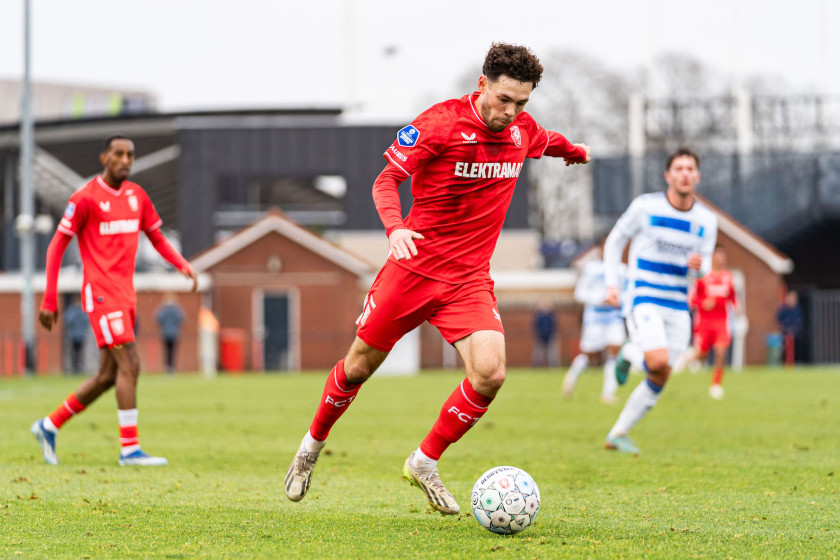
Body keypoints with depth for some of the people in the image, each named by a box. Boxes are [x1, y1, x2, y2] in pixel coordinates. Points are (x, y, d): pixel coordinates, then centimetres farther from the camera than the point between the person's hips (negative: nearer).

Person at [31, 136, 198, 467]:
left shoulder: (136, 195, 13)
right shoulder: (85, 198, -7)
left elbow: (157, 239, 19)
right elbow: (57, 246, -5)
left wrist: (183, 265, -1)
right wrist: (49, 300, -8)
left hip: (125, 296, 8)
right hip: (101, 292, -8)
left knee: (108, 376, 9)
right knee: (129, 365, -16)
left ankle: (50, 426, 23)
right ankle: (130, 449, -13)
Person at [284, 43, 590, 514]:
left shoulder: (522, 129, 2)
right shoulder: (440, 123, -15)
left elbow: (545, 140, 28)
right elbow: (386, 179, -14)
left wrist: (575, 151, 46)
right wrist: (394, 227, -32)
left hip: (470, 278, 3)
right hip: (414, 264, -3)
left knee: (490, 373, -18)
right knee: (360, 366, 6)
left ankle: (425, 463, 2)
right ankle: (314, 444, 34)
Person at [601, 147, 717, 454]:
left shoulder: (707, 220, 3)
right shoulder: (646, 206, -7)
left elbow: (705, 266, 12)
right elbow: (615, 240, 5)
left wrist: (700, 265, -14)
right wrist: (612, 284, -4)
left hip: (677, 307, 5)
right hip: (643, 299, -5)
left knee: (660, 378, 3)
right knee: (659, 362, -26)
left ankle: (617, 435, 16)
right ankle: (630, 353, 9)